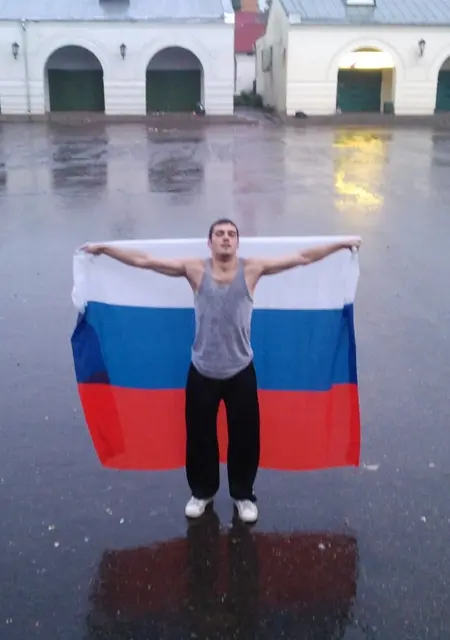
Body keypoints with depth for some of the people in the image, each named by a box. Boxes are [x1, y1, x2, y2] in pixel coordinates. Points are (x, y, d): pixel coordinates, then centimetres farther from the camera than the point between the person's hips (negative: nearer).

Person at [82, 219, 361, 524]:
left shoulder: (252, 268, -8)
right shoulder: (195, 269, -8)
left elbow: (302, 257, -5)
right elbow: (143, 260, -5)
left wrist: (342, 244, -5)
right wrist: (103, 248, -3)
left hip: (241, 371, 0)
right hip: (202, 372, 0)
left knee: (245, 437, 12)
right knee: (200, 436, 14)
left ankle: (244, 494, 35)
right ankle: (202, 492, 38)